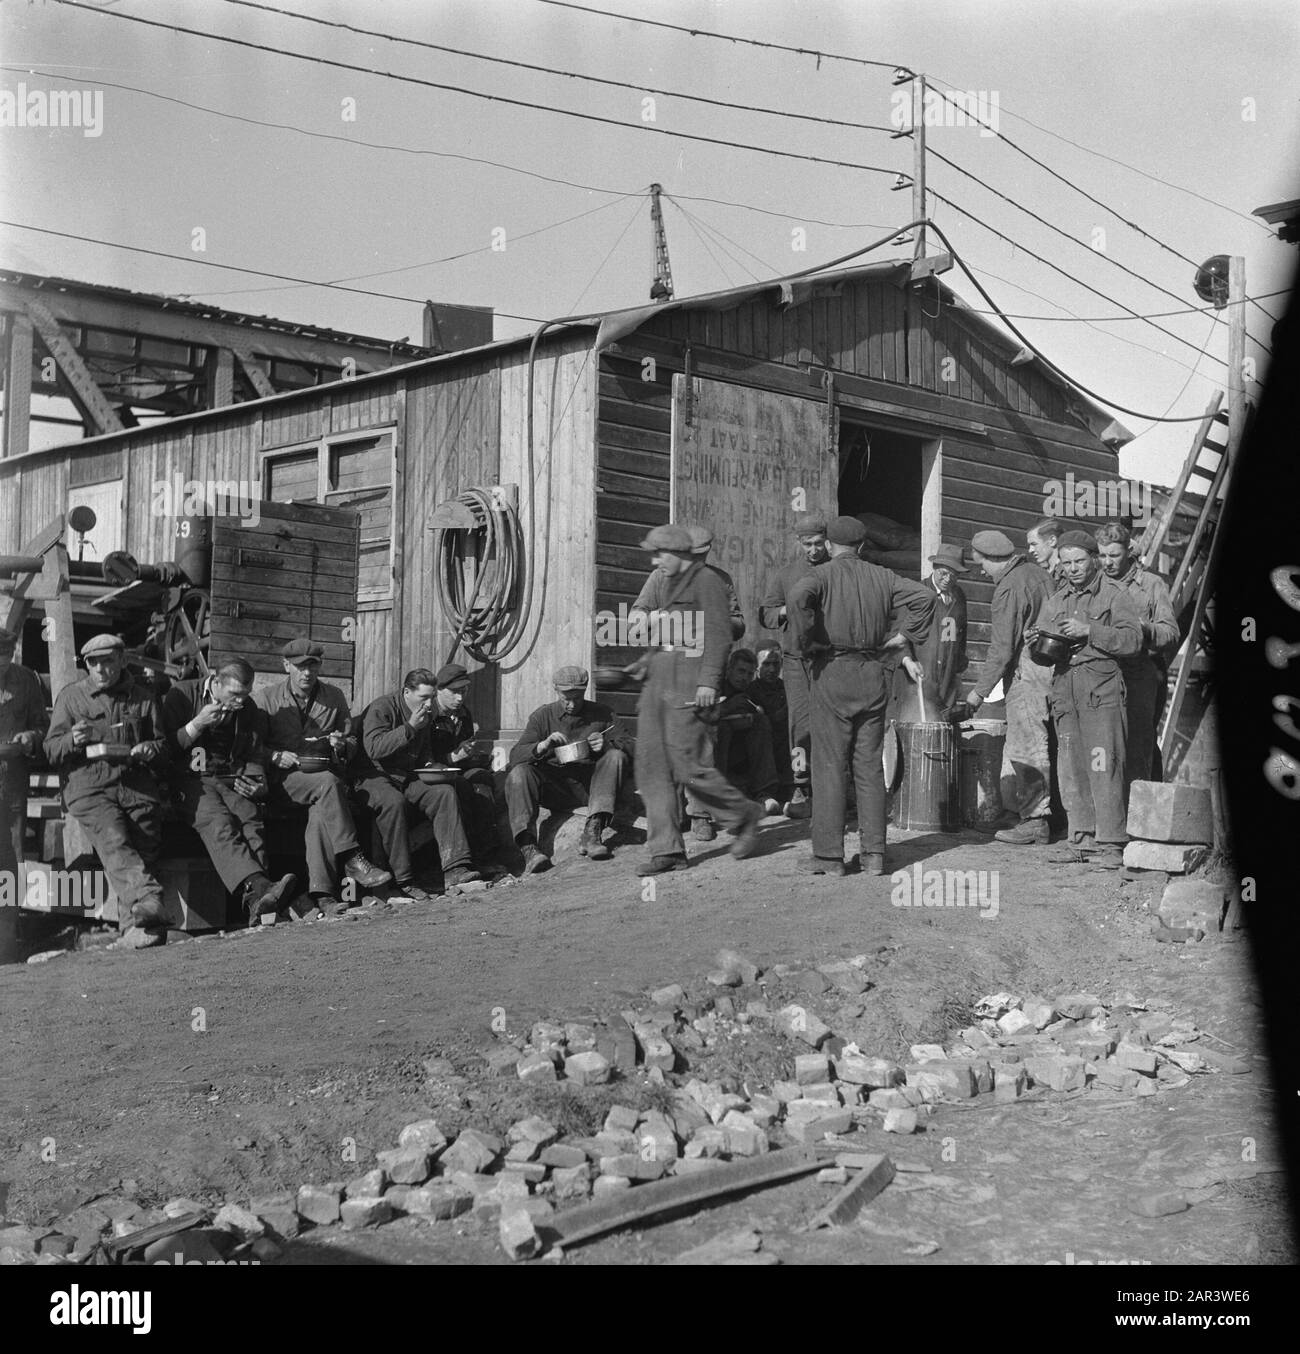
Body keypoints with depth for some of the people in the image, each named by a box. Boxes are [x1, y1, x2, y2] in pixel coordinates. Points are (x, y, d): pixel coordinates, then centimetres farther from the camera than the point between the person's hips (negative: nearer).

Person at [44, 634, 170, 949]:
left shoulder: (144, 698, 20)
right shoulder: (71, 696, 16)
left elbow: (164, 748, 23)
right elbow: (51, 752, 12)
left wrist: (150, 749, 0)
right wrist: (73, 741, -9)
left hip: (137, 785, 3)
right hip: (89, 786, -3)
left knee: (144, 850, -17)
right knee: (114, 842, -29)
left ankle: (134, 925, -18)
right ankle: (148, 900, -50)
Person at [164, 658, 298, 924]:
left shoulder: (249, 710, 16)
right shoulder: (181, 696, 3)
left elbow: (255, 757, 22)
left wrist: (257, 785, 1)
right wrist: (197, 724, -11)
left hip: (232, 780, 4)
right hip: (191, 779, -4)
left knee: (251, 821, -29)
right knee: (218, 823, -34)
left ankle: (256, 901, -49)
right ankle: (259, 887, -56)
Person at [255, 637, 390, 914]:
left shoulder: (334, 697, 16)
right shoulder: (267, 698, 7)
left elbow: (352, 744, 20)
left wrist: (342, 744, -3)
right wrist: (276, 756, -14)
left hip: (325, 774, 2)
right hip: (283, 779, -2)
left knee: (322, 808, -33)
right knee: (329, 783, -33)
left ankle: (322, 892, -39)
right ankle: (352, 859, -33)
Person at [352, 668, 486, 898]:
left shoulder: (426, 715, 15)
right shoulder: (380, 708, -8)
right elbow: (374, 748, -22)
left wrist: (430, 764, 6)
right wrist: (410, 728, -21)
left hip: (408, 777, 7)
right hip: (373, 776, -7)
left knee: (446, 792, -19)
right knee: (394, 801, -39)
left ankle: (455, 870, -26)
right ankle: (403, 880, -33)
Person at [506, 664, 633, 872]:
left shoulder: (603, 714, 11)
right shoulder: (542, 716, 10)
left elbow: (628, 747, 2)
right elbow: (515, 755, 1)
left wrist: (607, 744, -20)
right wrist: (542, 746, -20)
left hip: (591, 784, 0)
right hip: (555, 787, 0)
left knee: (616, 757, -25)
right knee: (518, 773, -25)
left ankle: (592, 832, -34)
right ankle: (529, 848, -38)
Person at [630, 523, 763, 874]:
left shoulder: (706, 581, -4)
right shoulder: (672, 586, 23)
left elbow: (719, 634, -11)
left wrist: (708, 681, -19)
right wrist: (648, 661, 15)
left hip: (687, 684, -9)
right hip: (659, 682, 9)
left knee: (688, 765, -11)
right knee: (652, 767, 1)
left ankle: (744, 815, 11)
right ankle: (667, 850, 1)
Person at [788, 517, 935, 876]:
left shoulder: (823, 574, -2)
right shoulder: (881, 576, 10)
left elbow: (798, 597, -23)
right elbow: (924, 595, 1)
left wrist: (808, 643, -13)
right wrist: (905, 637, 5)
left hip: (833, 672, -4)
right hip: (872, 674, 4)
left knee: (830, 766, -1)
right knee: (870, 766, 9)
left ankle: (829, 856, -2)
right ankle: (874, 854, 7)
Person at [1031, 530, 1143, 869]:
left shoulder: (1113, 595, 2)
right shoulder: (1054, 601, 19)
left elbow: (1133, 639, -9)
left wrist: (1090, 631, -15)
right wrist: (1035, 642, -3)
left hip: (1101, 689, -5)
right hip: (1064, 690, 5)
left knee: (1103, 766, -10)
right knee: (1071, 769, 4)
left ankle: (1110, 844, -8)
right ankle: (1083, 840, 10)